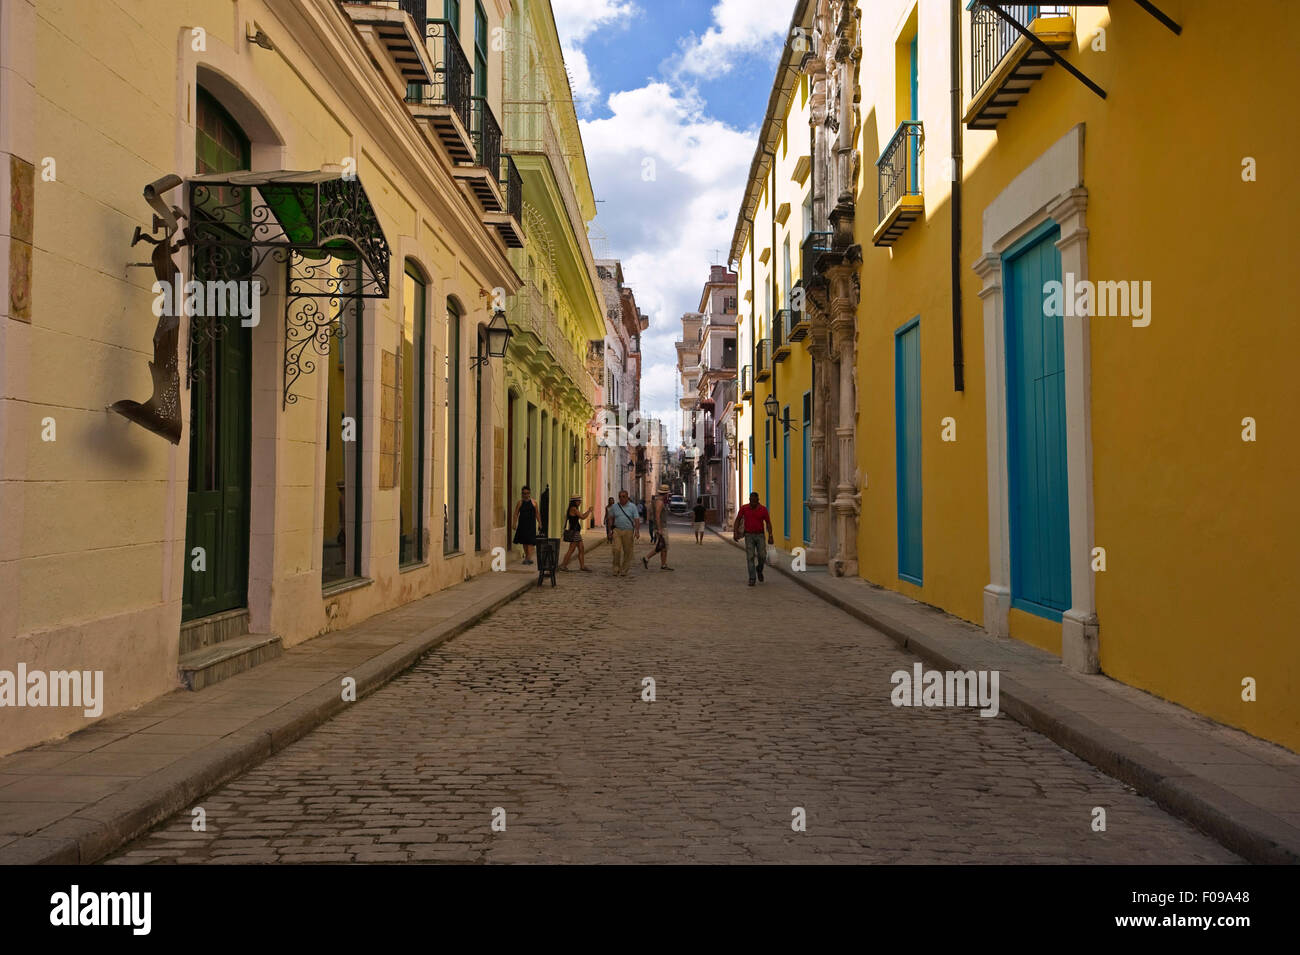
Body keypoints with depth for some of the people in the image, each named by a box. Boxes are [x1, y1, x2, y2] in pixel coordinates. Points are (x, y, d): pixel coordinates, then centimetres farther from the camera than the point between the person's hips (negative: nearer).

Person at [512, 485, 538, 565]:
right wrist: (515, 523, -7)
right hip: (522, 524, 2)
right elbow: (516, 514, 2)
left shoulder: (534, 502, 3)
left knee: (530, 541, -11)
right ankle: (526, 557, 18)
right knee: (524, 541, 8)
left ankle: (529, 557, -16)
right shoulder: (520, 503, 3)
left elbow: (536, 514, 9)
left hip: (531, 524, -2)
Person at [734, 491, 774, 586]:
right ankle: (752, 579, -3)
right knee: (750, 557, -8)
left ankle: (759, 569, 26)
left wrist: (770, 536, -8)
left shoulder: (763, 509, -7)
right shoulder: (744, 508, -6)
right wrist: (736, 533, -8)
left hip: (760, 535, 0)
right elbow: (738, 520, 2)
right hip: (749, 536, 0)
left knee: (762, 556, -6)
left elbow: (768, 523, -1)